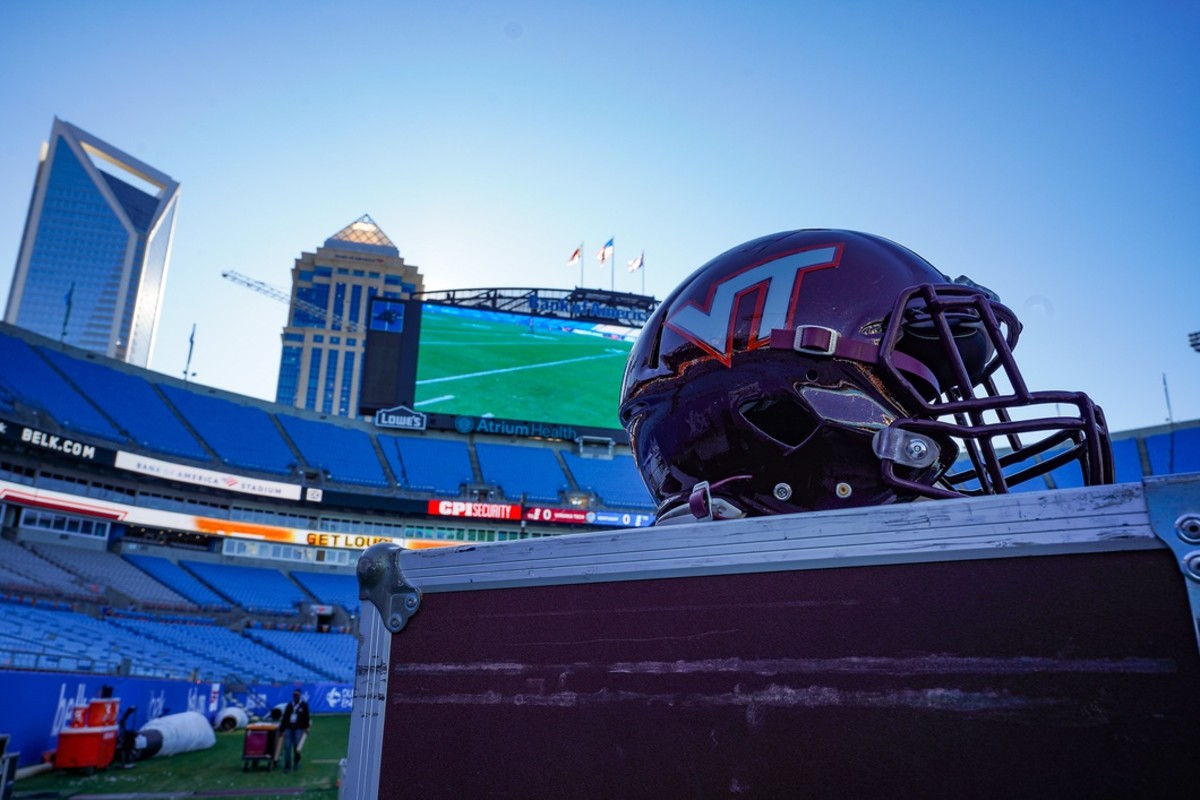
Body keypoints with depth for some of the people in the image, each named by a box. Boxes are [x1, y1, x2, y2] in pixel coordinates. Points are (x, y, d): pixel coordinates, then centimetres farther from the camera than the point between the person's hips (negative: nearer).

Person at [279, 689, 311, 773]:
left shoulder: (304, 705, 5)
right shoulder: (289, 705, 12)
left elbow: (306, 717, 3)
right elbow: (284, 718, 12)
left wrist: (306, 727, -3)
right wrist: (281, 730, 10)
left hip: (299, 729, -3)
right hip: (288, 729, 3)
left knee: (296, 748, -4)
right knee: (287, 747, -5)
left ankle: (297, 762, 22)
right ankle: (287, 767, 1)